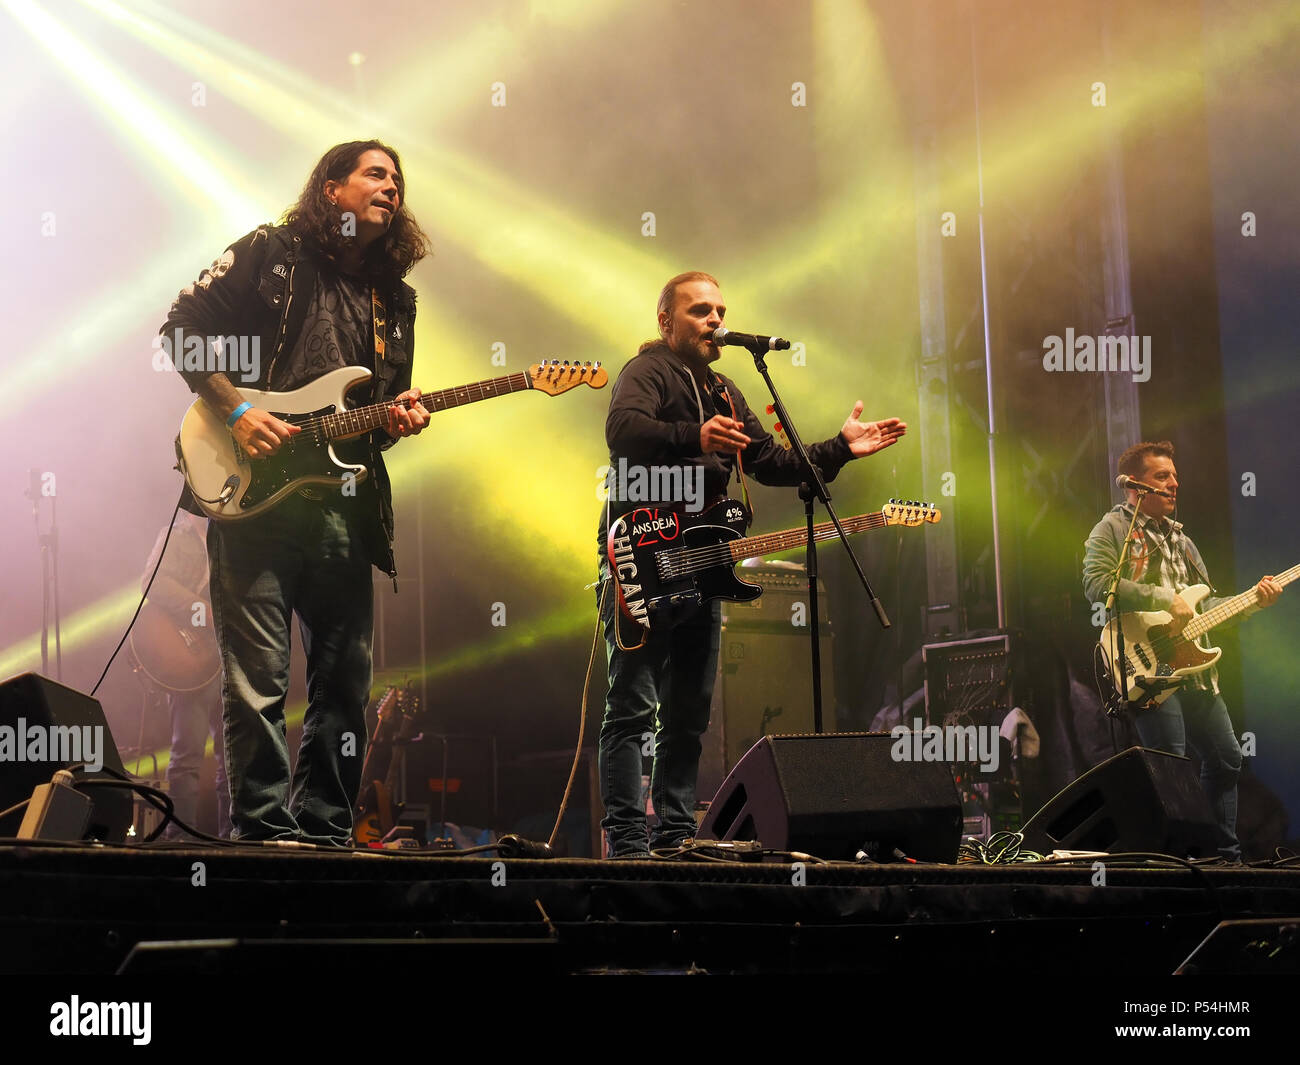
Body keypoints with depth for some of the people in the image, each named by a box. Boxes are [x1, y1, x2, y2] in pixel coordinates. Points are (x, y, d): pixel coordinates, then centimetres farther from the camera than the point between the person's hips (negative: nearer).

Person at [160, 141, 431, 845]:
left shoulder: (395, 298, 19)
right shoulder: (270, 255, 4)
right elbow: (183, 328, 0)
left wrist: (398, 418, 0)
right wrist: (236, 411, -10)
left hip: (343, 502, 6)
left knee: (345, 680, 5)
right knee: (257, 677, -8)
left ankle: (324, 828, 13)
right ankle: (263, 826, -2)